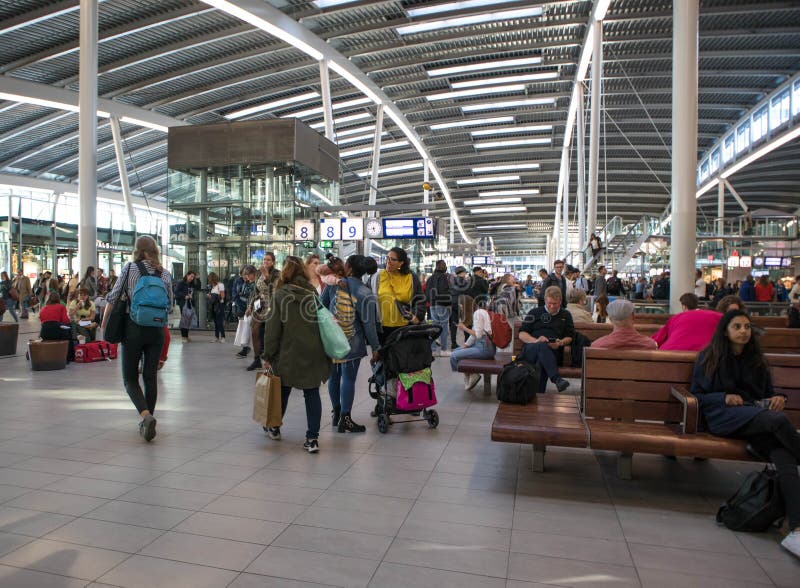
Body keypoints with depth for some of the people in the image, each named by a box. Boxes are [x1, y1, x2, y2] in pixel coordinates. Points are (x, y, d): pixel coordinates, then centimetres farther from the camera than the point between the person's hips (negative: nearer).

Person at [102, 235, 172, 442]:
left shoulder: (130, 267, -3)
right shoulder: (165, 274, 5)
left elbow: (113, 298, -3)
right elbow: (169, 305, 9)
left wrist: (104, 323, 8)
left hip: (134, 328, -3)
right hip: (157, 330, 3)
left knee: (130, 378, 6)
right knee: (150, 376, 12)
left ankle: (145, 415, -16)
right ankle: (148, 421, 18)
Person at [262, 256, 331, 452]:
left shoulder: (279, 295, -7)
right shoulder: (313, 292, 3)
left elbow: (272, 328, -9)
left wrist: (268, 355, 0)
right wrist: (323, 350, 16)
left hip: (289, 355, -2)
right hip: (314, 354, 2)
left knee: (282, 390, 18)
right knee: (312, 394, 6)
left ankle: (274, 428, 38)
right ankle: (312, 438, 4)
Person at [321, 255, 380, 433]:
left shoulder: (333, 285, -4)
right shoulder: (365, 294, -12)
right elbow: (369, 324, -11)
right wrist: (375, 347, -4)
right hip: (352, 343, -4)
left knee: (334, 376, 16)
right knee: (348, 378, 2)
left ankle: (336, 413, 30)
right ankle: (345, 420, 6)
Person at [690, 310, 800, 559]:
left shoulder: (756, 359, 25)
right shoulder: (709, 357, 13)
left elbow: (769, 391, 28)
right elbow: (697, 395, 11)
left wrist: (778, 397, 4)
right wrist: (724, 397, -7)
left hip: (758, 417, 4)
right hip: (723, 417, -3)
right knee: (778, 420, -35)